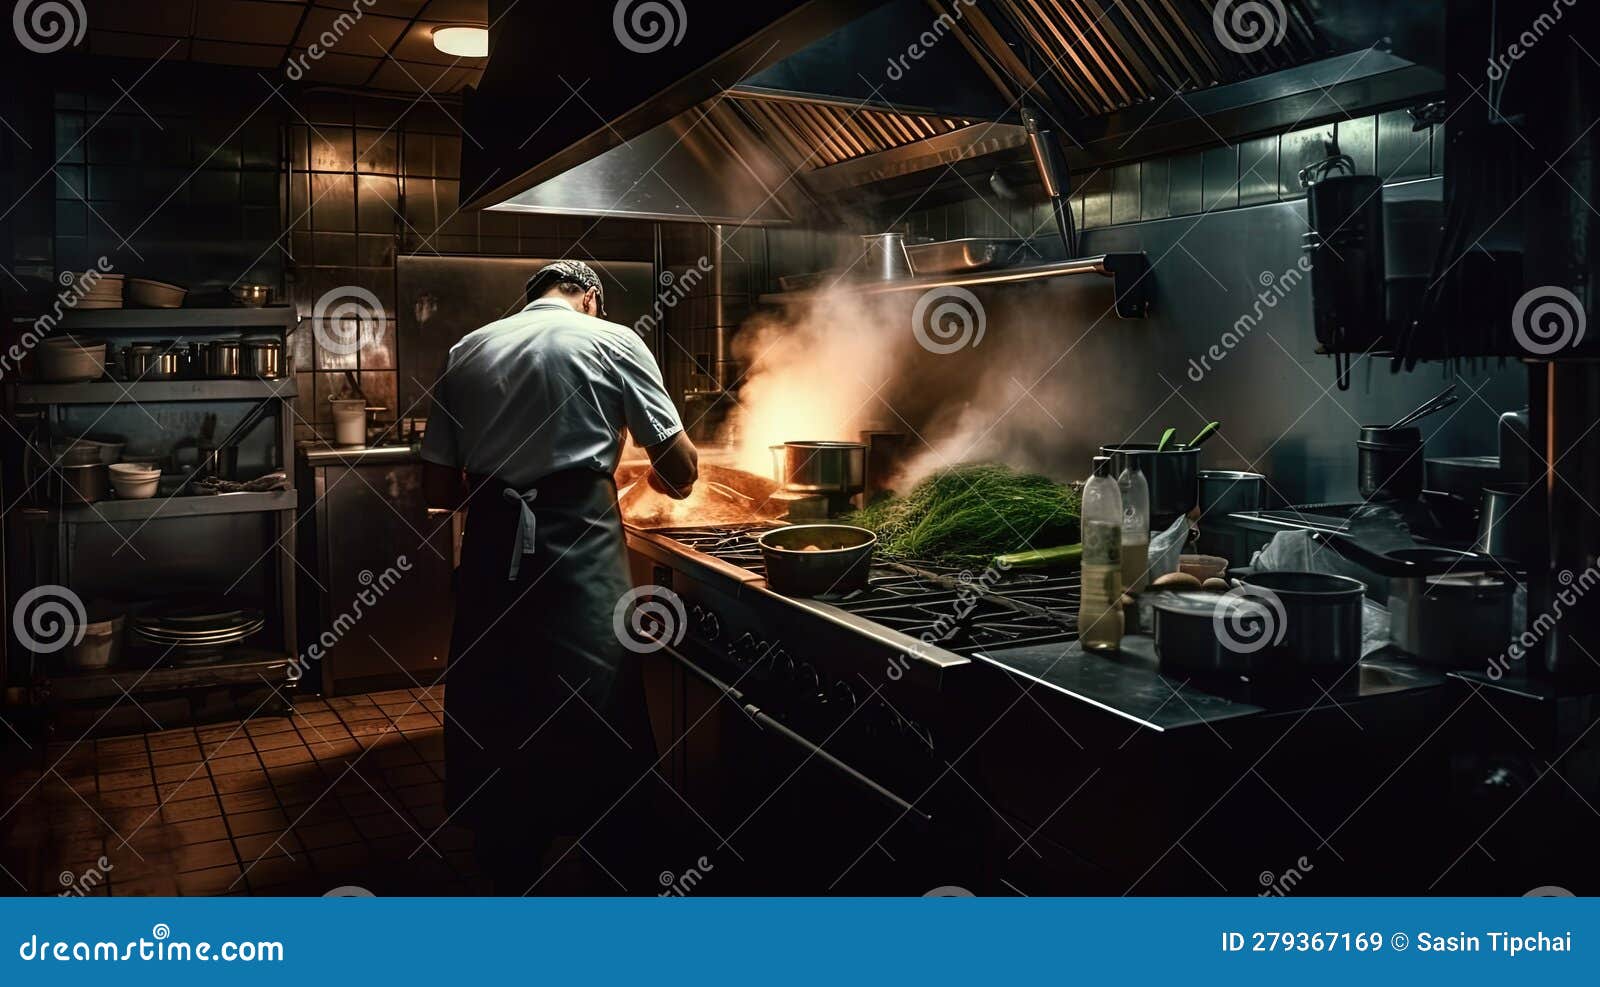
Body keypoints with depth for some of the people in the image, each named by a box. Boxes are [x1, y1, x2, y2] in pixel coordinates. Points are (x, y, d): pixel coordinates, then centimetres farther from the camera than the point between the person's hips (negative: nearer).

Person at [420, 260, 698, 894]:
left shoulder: (466, 351, 13)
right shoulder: (612, 341, 2)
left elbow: (438, 490, 12)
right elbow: (681, 469, 2)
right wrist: (670, 478, 24)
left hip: (491, 552, 4)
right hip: (580, 550, -4)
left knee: (500, 723, 15)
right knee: (598, 727, 7)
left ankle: (510, 879, 28)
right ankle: (618, 882, 20)